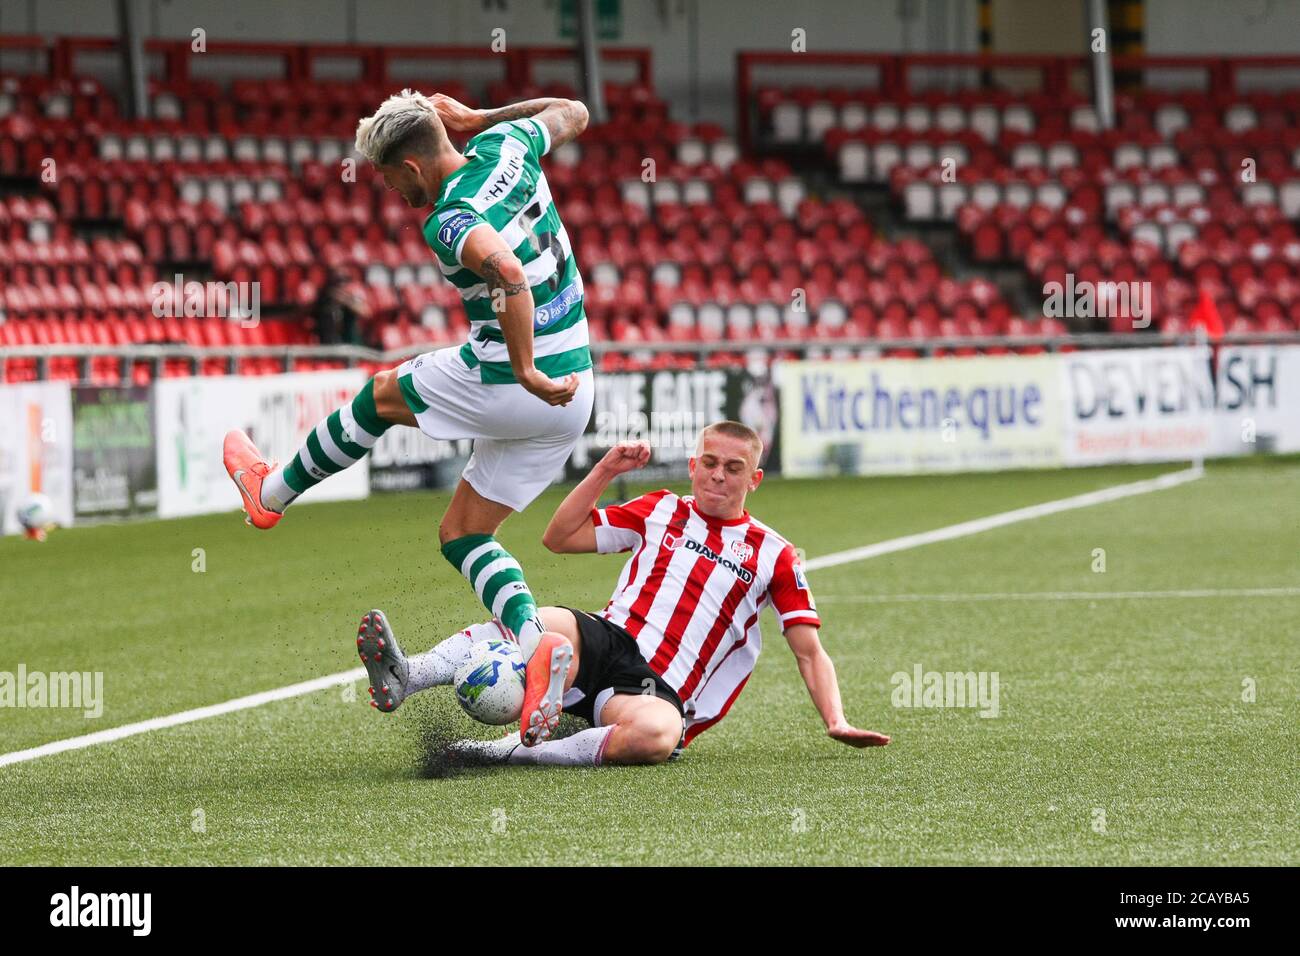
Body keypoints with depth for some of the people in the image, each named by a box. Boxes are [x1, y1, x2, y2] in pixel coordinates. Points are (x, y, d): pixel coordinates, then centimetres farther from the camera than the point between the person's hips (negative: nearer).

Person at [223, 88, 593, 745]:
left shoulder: (449, 223, -19)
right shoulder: (505, 145, 4)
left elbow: (508, 271, -38)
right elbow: (575, 113, 24)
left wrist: (526, 371, -32)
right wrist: (476, 116, 24)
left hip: (505, 388, -8)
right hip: (574, 391, 8)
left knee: (382, 395, 20)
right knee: (462, 534, 14)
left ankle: (272, 492, 41)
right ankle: (537, 644, -9)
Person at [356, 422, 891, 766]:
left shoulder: (772, 555, 14)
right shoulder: (660, 511, 20)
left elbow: (810, 652, 12)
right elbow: (559, 538, 18)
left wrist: (836, 722, -2)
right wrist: (605, 472, 8)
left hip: (661, 690, -2)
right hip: (606, 642, 2)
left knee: (654, 735, -42)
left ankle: (509, 755, -43)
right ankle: (404, 678, -55)